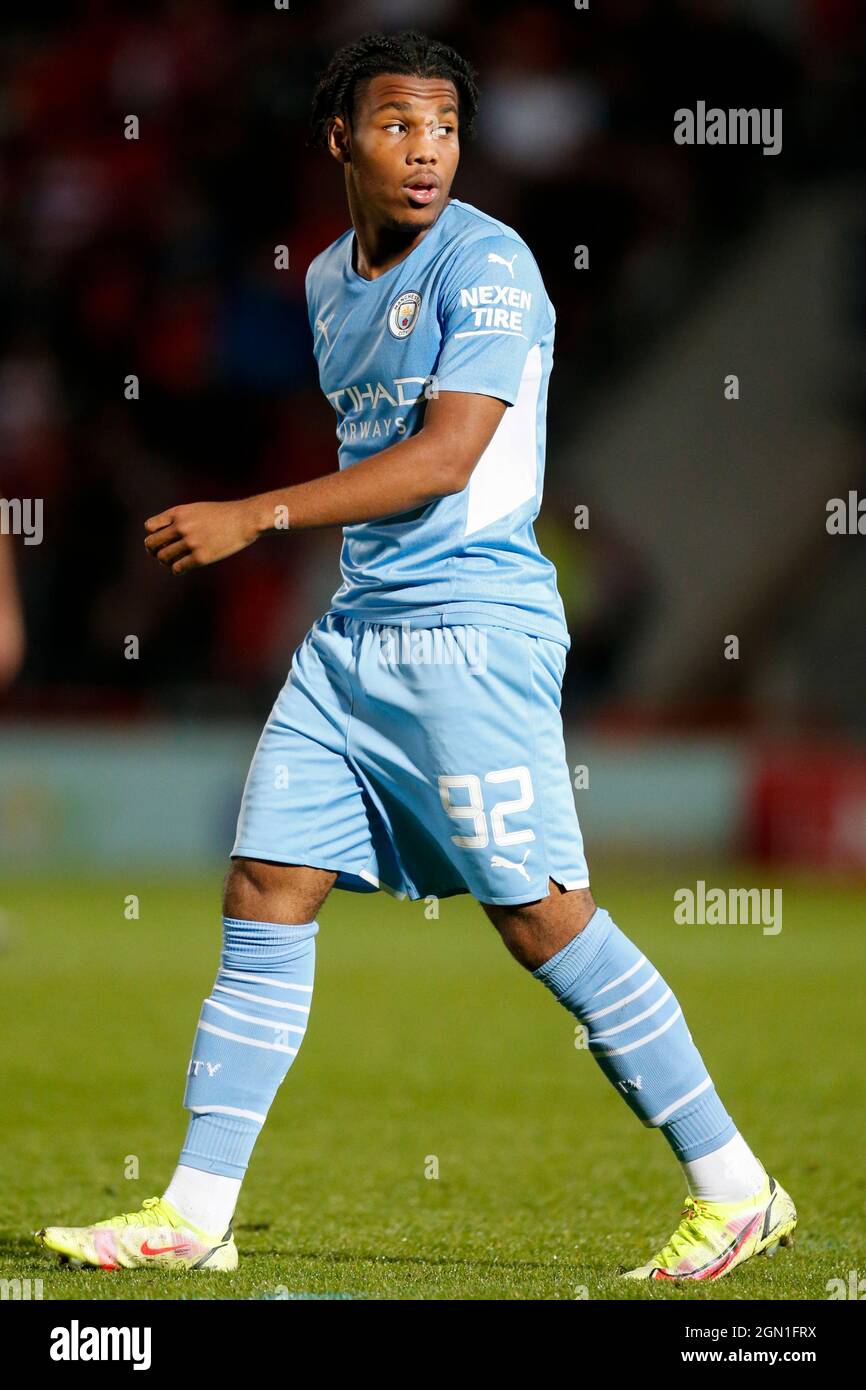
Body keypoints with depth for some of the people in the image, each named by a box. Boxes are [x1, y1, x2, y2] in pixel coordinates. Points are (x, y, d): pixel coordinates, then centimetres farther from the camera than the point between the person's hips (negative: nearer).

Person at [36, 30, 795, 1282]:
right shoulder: (329, 282, 14)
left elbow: (446, 455, -22)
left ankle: (734, 1188, 3)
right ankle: (196, 1213, 5)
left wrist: (256, 517, -24)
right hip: (353, 636, 8)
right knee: (264, 896, 2)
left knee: (540, 914, -7)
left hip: (471, 627, -8)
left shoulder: (487, 265, -12)